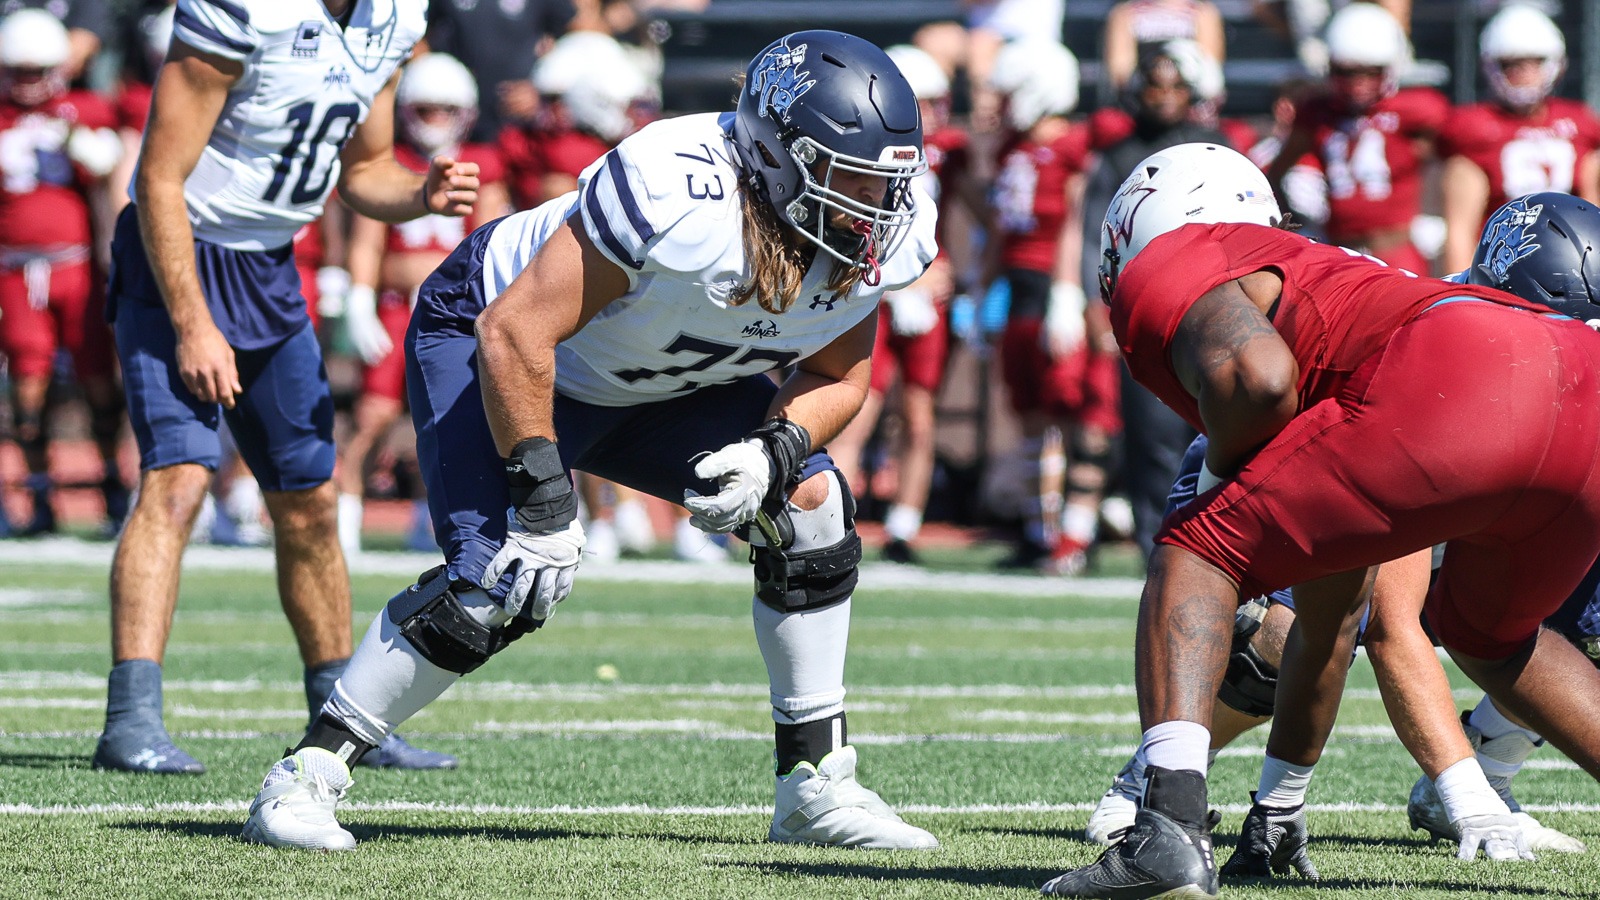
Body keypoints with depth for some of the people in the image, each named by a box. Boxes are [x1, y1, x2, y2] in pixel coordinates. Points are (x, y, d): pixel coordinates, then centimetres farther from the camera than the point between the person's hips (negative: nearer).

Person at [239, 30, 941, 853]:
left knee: (809, 503, -9)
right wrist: (542, 498, -32)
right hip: (484, 334, -7)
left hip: (660, 385, 7)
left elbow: (838, 376, -1)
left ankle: (814, 786, 3)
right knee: (501, 579, -24)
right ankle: (304, 777, -12)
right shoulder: (679, 193, -38)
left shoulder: (882, 239, -17)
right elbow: (516, 331, -34)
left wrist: (774, 454, -22)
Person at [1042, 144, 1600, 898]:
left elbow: (1260, 376, -9)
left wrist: (1220, 485, 13)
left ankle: (1170, 831, -13)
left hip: (1458, 391, -8)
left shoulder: (1166, 270, 17)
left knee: (1195, 556, 5)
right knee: (1484, 635, 35)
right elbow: (1330, 621, 46)